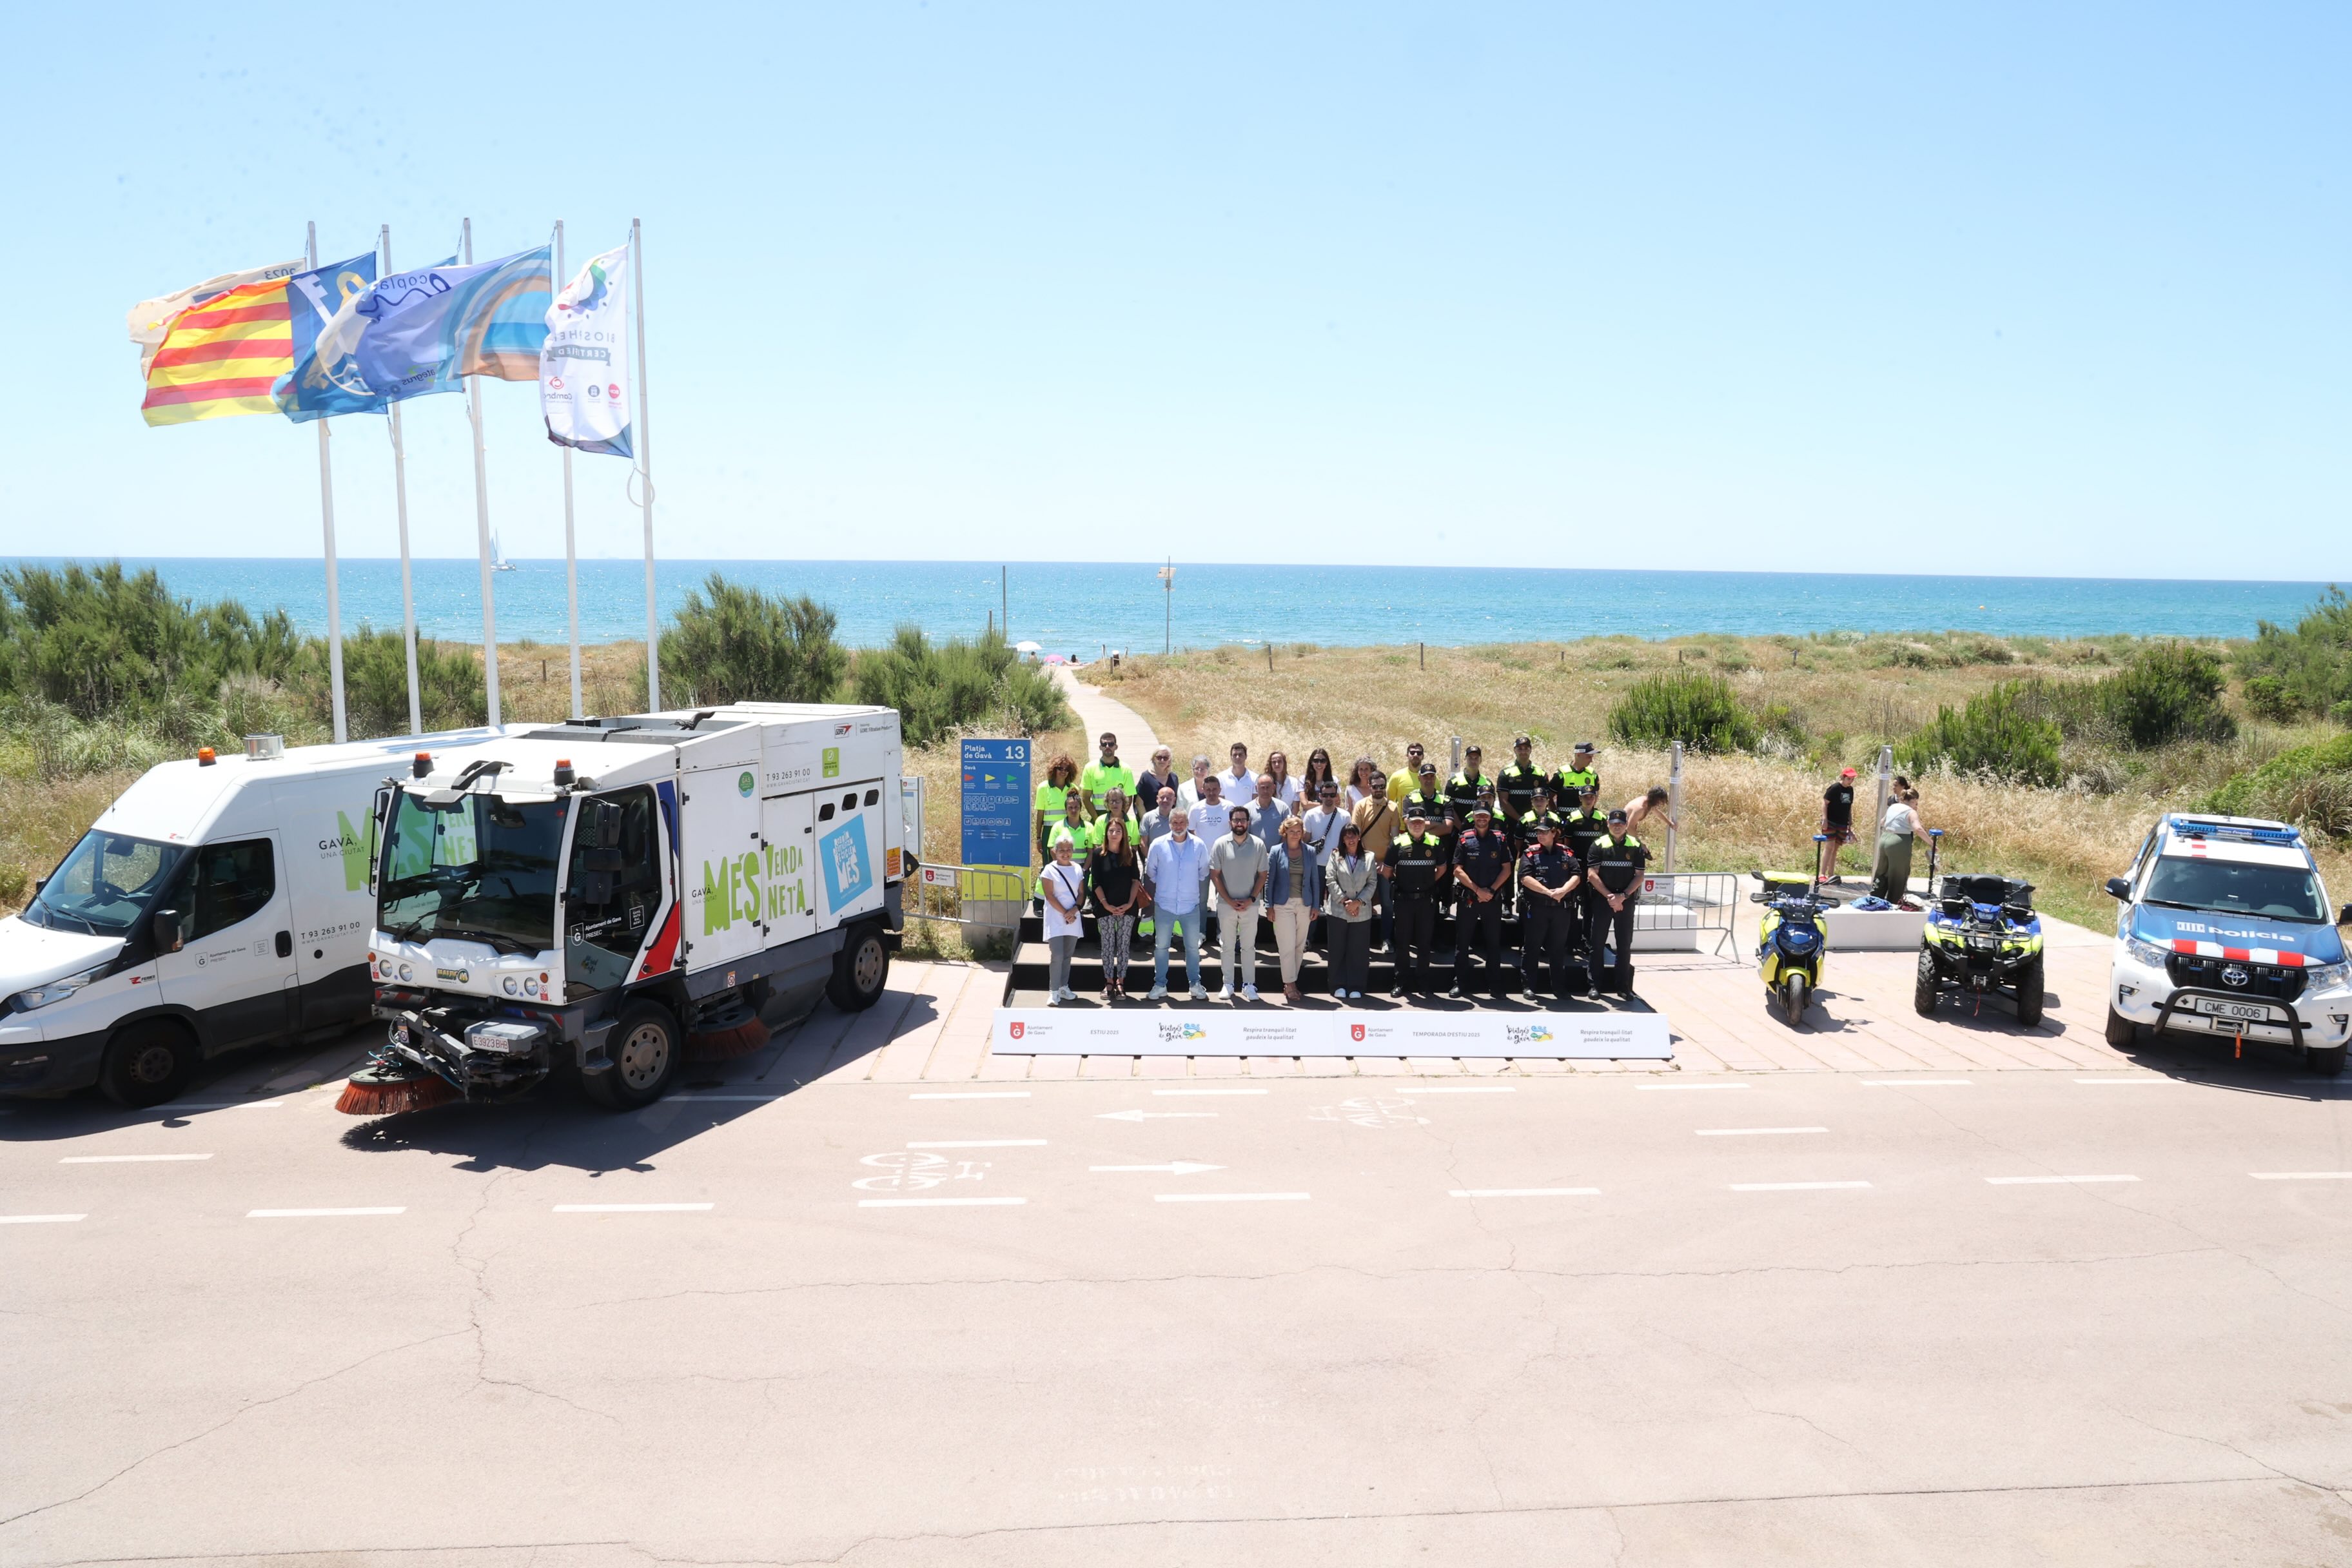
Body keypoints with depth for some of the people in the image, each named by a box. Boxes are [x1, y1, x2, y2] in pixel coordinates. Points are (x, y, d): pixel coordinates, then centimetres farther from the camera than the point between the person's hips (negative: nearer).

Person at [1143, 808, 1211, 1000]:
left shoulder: (1199, 846, -5)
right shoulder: (1158, 845, -7)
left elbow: (1203, 872, 10)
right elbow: (1151, 872, 7)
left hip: (1191, 905, 0)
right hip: (1164, 905, 0)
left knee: (1193, 947, 10)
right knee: (1161, 947, 9)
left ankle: (1195, 984, 22)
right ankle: (1160, 984, 20)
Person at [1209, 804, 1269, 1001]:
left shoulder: (1258, 845, -2)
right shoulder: (1221, 844, -3)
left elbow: (1262, 875, 2)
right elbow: (1215, 875, -2)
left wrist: (1251, 899, -8)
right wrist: (1230, 901, -8)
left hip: (1250, 905, 0)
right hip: (1226, 904, 0)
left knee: (1249, 946, 6)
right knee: (1227, 946, 7)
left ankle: (1249, 985, 13)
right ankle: (1228, 984, 15)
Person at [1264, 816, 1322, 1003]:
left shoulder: (1310, 852, 6)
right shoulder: (1277, 852, -1)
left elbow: (1315, 880, 9)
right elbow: (1269, 880, 1)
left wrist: (1316, 906, 5)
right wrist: (1269, 906, -3)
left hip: (1304, 905, 3)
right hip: (1284, 904, -3)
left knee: (1300, 946, 7)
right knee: (1288, 946, -7)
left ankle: (1291, 982, 16)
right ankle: (1290, 984, -2)